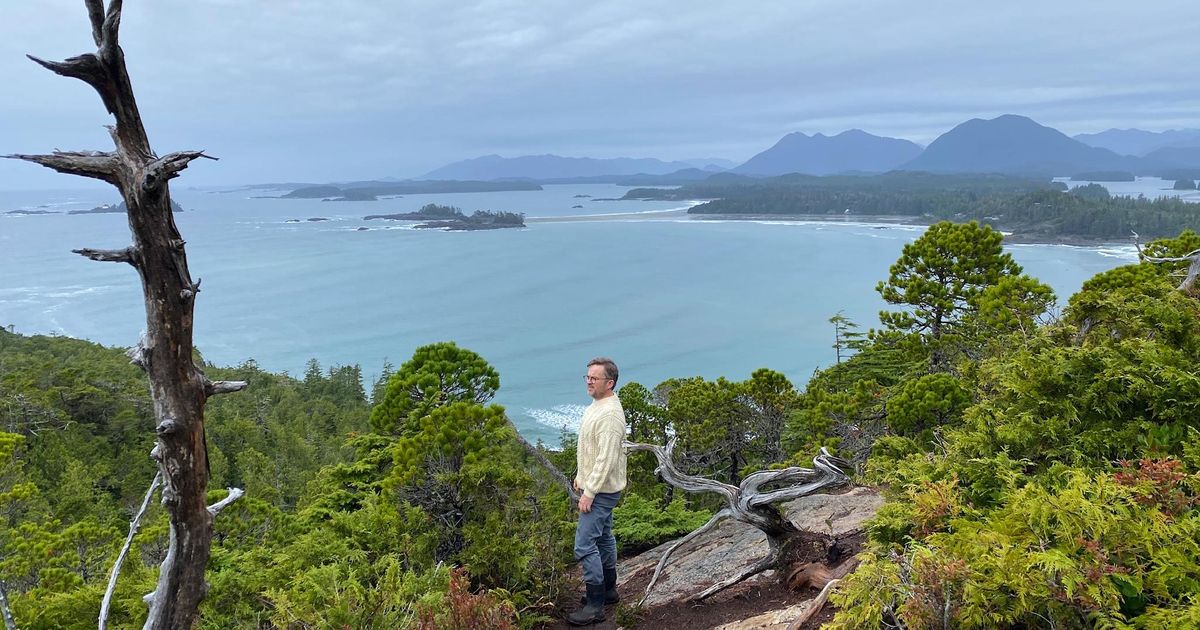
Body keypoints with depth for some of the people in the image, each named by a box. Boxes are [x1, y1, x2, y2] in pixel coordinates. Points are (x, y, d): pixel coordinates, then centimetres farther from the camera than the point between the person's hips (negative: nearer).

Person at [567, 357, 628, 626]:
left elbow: (606, 459, -27)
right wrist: (581, 477, 21)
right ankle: (608, 589, 34)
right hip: (598, 487, 10)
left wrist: (589, 492, -24)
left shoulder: (609, 414, -25)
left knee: (585, 545, -9)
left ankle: (595, 606, -1)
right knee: (604, 538, 20)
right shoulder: (596, 406, 8)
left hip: (601, 491, -10)